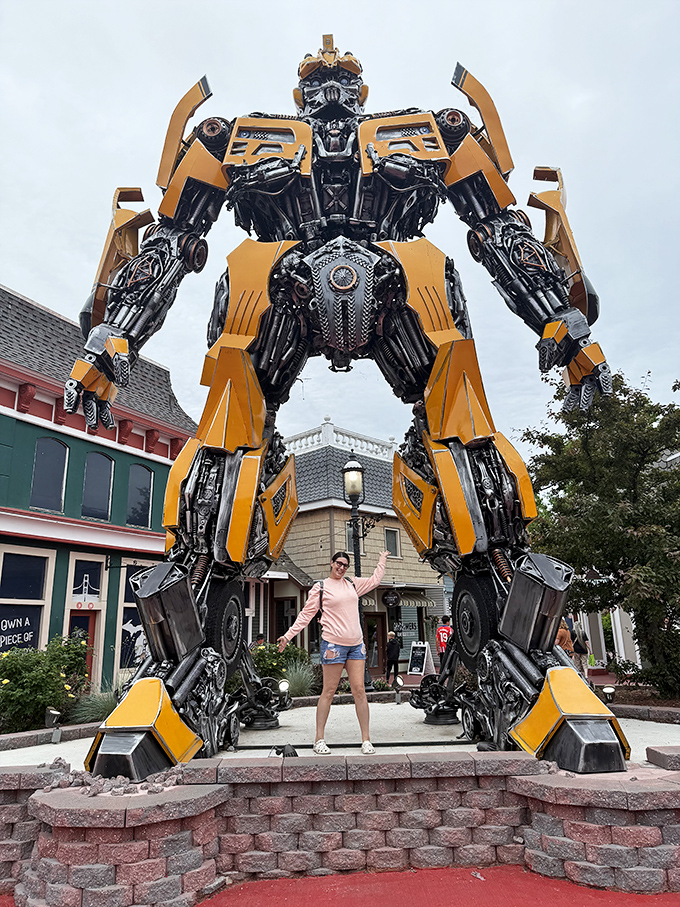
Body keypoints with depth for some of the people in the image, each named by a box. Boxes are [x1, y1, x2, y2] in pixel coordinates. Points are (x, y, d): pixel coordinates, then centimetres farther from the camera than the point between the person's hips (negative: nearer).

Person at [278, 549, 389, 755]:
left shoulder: (353, 584, 14)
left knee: (359, 690, 1)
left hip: (356, 644, 4)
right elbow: (306, 614, 3)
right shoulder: (320, 587, 1)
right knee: (328, 692, 0)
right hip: (333, 643, -4)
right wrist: (288, 636, -1)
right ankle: (319, 739, 11)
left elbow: (374, 580, 31)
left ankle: (366, 740, 7)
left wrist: (381, 561, 35)